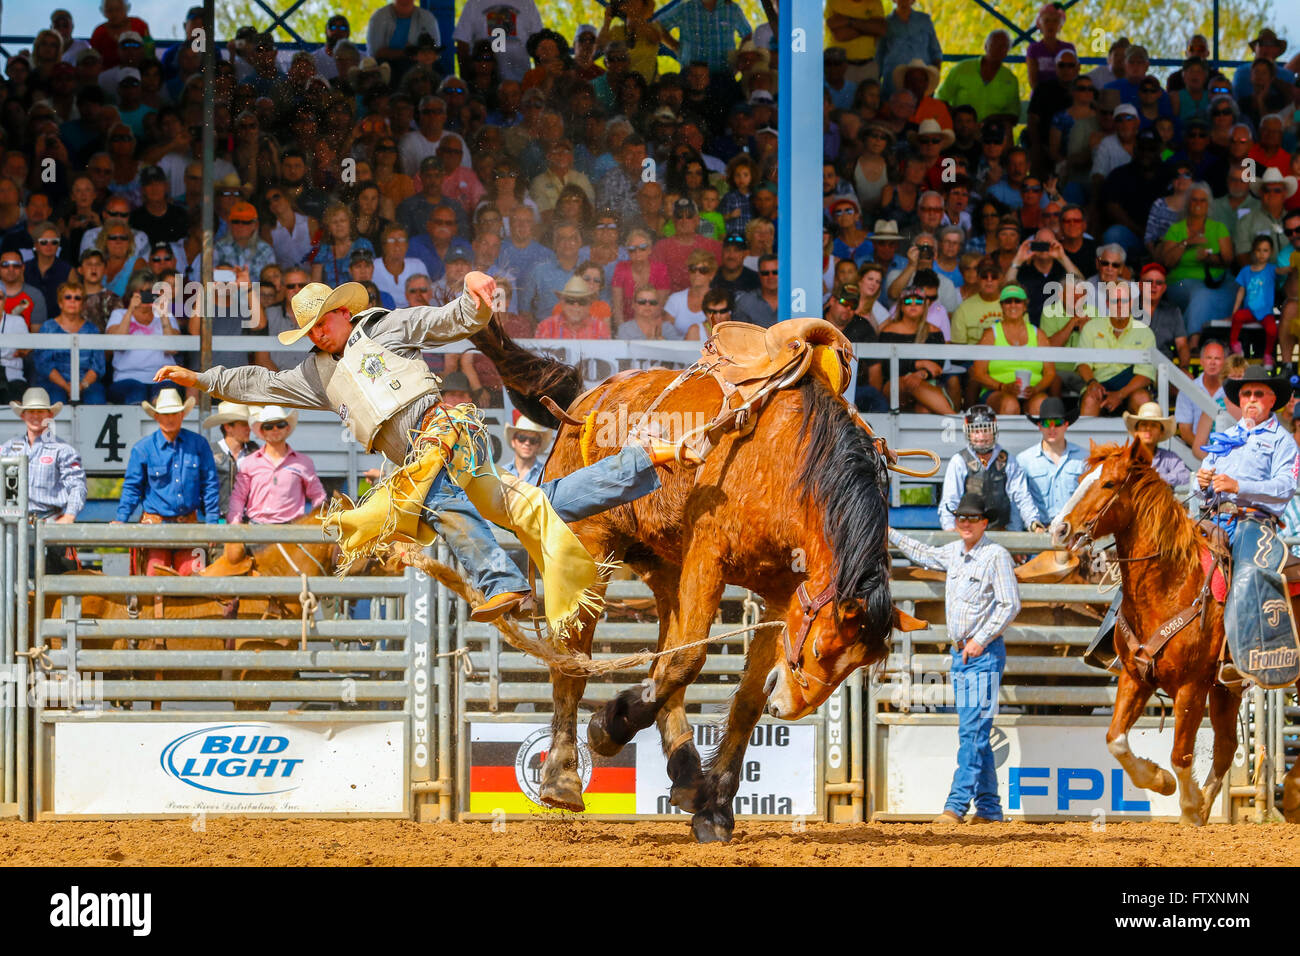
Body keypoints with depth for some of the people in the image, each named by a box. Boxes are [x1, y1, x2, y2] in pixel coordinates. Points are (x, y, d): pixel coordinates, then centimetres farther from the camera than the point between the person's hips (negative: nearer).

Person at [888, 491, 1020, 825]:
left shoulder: (996, 556, -9)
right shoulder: (954, 553, 13)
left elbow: (1010, 605, -14)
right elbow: (925, 554, 35)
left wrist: (981, 640, -19)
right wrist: (890, 534, 41)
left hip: (984, 652, -8)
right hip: (960, 653, 8)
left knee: (972, 731, -13)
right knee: (974, 733, 8)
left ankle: (956, 805, -19)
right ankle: (988, 808, 12)